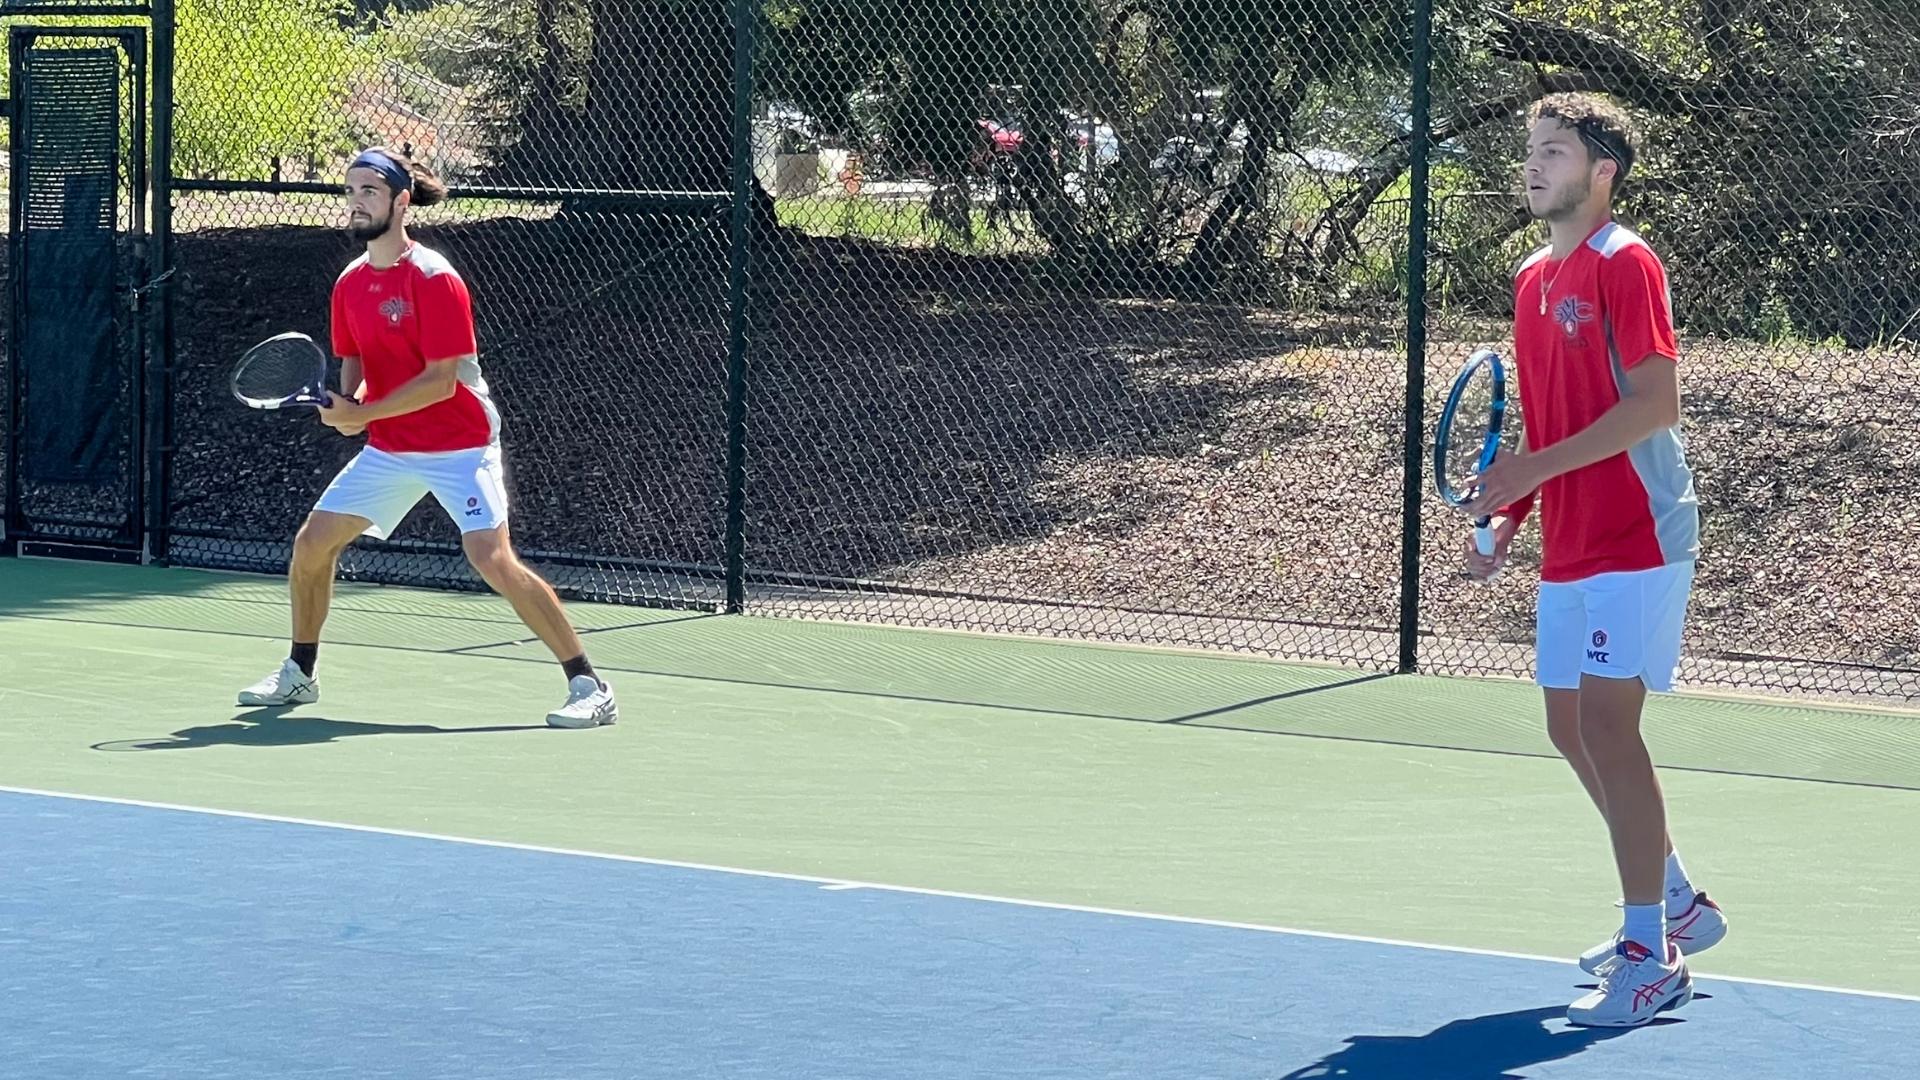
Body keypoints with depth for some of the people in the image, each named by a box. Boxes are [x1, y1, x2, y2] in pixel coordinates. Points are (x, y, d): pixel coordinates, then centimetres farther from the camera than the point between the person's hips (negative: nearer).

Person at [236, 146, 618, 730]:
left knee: (494, 560, -21)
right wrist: (346, 403, -6)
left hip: (458, 446, -8)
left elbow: (441, 381, -21)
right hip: (389, 450, 8)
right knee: (311, 543, 6)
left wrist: (363, 414, -22)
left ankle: (588, 686, -15)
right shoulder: (349, 283, 5)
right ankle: (298, 675, 26)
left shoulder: (434, 279, -17)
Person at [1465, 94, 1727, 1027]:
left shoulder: (1625, 265, -11)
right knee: (1570, 729, 13)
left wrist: (1534, 469, -21)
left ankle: (1650, 958, -7)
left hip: (1635, 537, -9)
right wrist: (1506, 517, 10)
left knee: (1607, 724, -13)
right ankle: (1678, 903, 29)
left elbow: (1655, 403, -19)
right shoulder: (1533, 278, 14)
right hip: (1568, 546, 9)